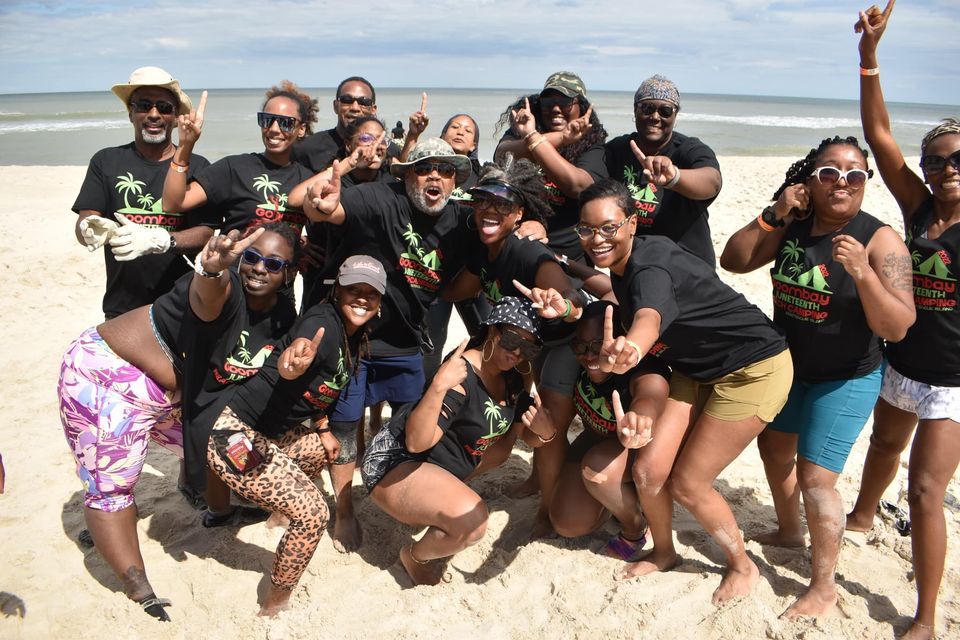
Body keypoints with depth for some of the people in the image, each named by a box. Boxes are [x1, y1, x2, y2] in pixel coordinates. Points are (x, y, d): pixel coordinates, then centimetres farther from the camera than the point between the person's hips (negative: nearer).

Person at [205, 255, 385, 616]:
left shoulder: (356, 338, 6)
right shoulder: (323, 322, -22)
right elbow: (296, 355, -45)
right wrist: (294, 361, -64)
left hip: (268, 433, 10)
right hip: (236, 435, -10)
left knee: (317, 449, 30)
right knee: (312, 512, -9)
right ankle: (274, 607, 10)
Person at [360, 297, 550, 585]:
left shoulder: (511, 380, -2)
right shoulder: (462, 376, -28)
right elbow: (416, 442, -35)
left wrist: (536, 422, -12)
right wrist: (438, 386, -48)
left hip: (441, 460, 9)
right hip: (394, 463, -9)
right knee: (472, 521, -30)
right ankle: (415, 556, 2)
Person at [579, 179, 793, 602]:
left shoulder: (650, 266, -32)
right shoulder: (621, 267, -6)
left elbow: (650, 317, -55)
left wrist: (627, 350, -75)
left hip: (753, 369, -7)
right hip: (697, 370, 8)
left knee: (687, 483, -5)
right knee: (648, 469, -1)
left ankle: (743, 567, 23)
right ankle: (663, 553, 27)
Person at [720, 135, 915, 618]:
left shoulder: (880, 240, -21)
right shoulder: (792, 226, -6)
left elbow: (896, 328, -26)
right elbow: (733, 261, -7)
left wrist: (862, 273, -41)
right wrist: (773, 216, -18)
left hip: (846, 379, -6)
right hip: (788, 365, 7)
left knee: (815, 478, -8)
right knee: (774, 447, 22)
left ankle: (824, 587, 14)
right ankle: (789, 532, 49)